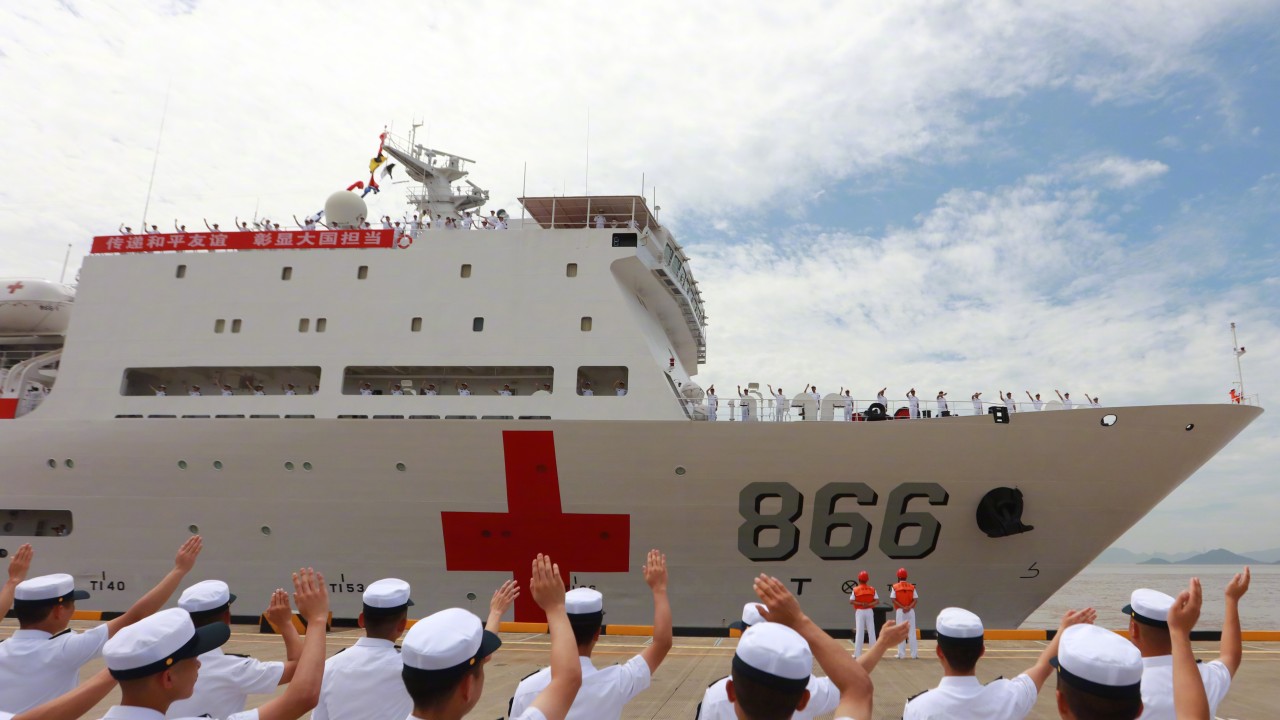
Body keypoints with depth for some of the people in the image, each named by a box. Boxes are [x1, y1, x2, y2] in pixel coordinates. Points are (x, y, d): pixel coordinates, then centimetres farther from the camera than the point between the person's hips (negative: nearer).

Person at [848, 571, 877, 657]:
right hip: (869, 611, 2)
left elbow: (851, 601, -13)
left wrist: (861, 604, -14)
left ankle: (857, 653, -1)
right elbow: (877, 600, -8)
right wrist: (869, 604, -16)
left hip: (859, 612, -2)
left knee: (859, 632, 1)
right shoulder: (872, 589, 1)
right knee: (871, 632, 9)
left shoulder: (855, 589, -6)